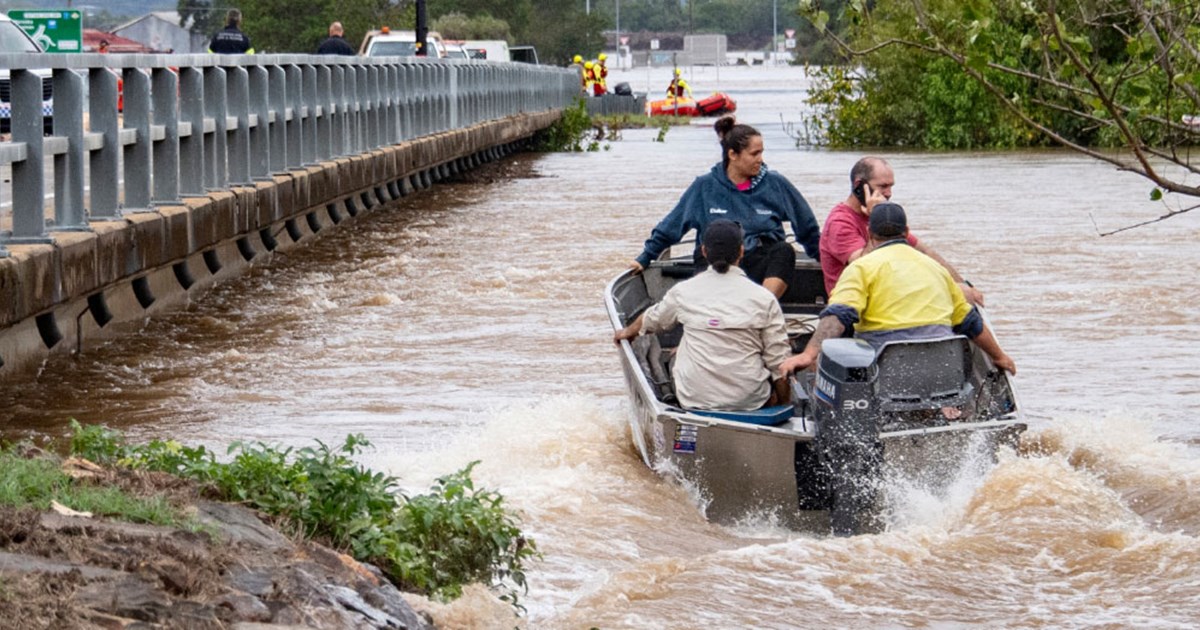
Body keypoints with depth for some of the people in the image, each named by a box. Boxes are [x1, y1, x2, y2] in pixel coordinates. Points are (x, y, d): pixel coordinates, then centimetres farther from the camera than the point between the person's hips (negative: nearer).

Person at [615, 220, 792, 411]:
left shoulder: (684, 292, 3)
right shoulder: (764, 298, -4)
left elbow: (651, 320, 25)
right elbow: (779, 361, -3)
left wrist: (628, 332, 47)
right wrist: (784, 405, 12)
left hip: (694, 401, 0)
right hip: (750, 401, 0)